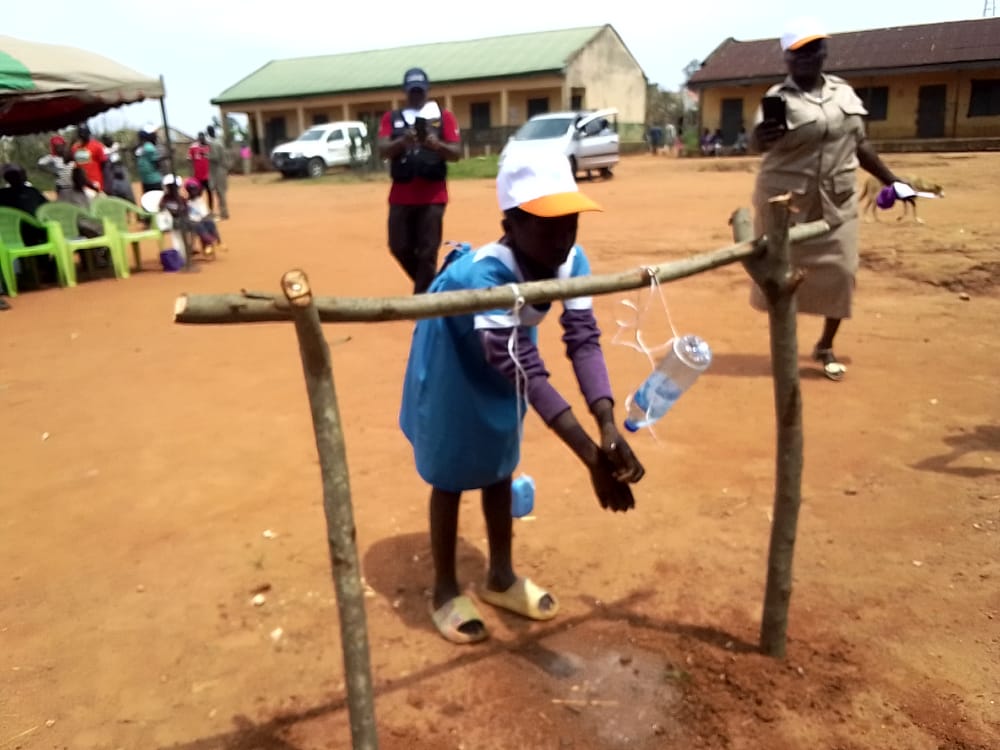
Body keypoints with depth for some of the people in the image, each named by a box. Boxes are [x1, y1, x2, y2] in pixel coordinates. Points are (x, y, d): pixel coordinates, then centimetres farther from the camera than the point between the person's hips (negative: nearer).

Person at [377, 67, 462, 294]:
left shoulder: (444, 116, 7)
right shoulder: (391, 118, 11)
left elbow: (456, 153, -2)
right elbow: (383, 150, -3)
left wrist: (436, 144, -22)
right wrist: (402, 141, -24)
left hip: (433, 196, -2)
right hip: (401, 196, 3)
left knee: (427, 253, -5)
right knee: (399, 247, 4)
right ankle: (427, 288, 27)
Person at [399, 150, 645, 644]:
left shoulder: (572, 262, -24)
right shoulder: (486, 272, -43)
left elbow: (584, 339, -29)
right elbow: (526, 371, -46)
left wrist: (609, 428, -43)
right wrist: (592, 456, -48)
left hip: (504, 345, 6)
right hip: (452, 352, -6)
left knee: (501, 464, 16)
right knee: (451, 473, 4)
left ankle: (501, 577, 34)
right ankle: (445, 593, 23)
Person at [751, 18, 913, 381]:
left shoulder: (844, 92, 8)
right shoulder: (779, 98, -8)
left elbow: (860, 145, 15)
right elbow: (757, 141, -24)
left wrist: (892, 180, 16)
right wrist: (763, 135, -47)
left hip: (836, 202, 5)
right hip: (787, 202, -4)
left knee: (839, 273, 3)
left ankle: (825, 346, 19)